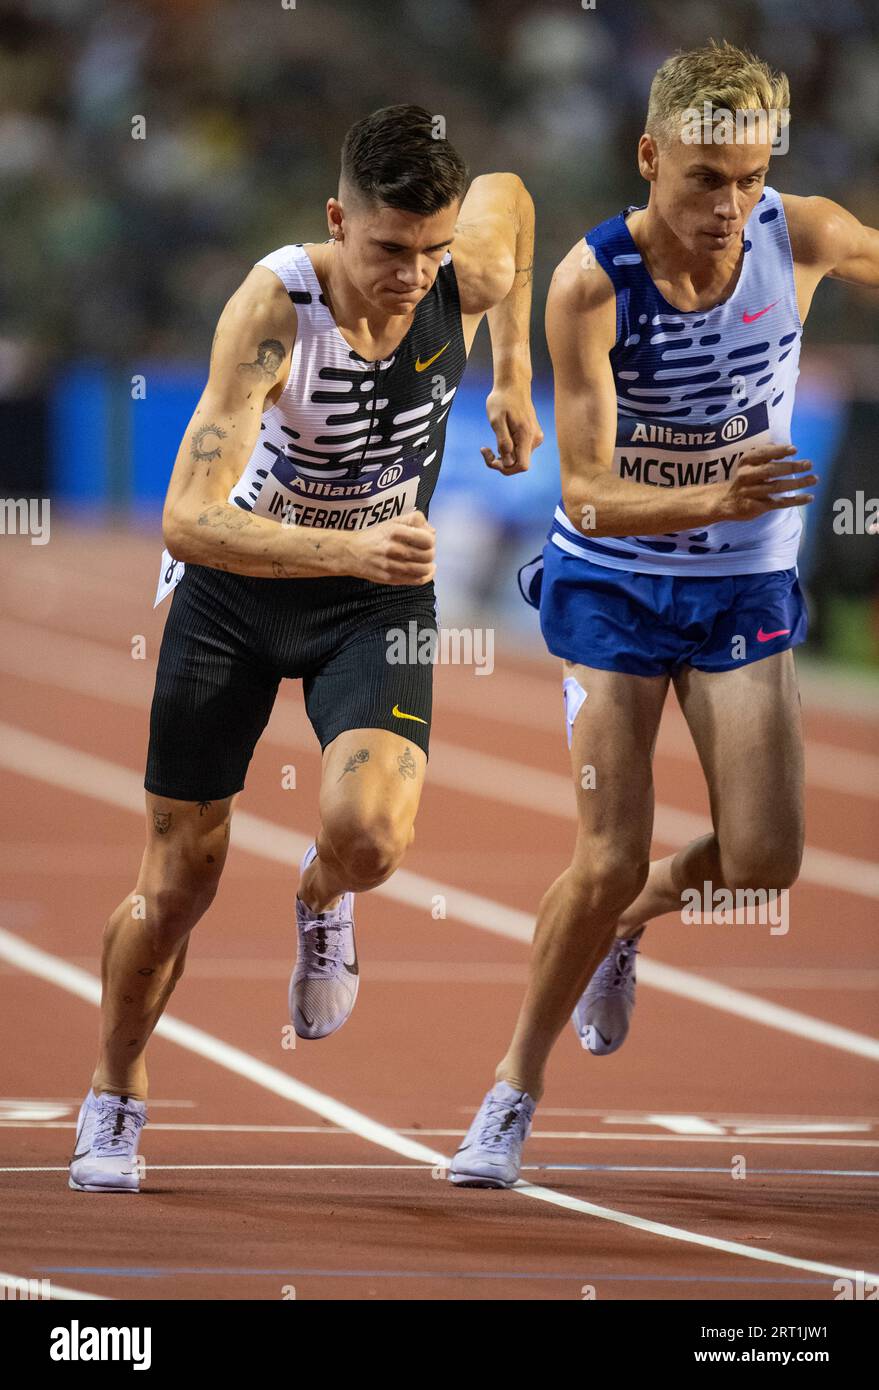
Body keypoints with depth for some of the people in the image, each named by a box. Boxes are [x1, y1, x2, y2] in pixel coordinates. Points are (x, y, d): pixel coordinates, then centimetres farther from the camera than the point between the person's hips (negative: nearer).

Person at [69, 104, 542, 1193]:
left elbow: (507, 192, 8)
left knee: (369, 835, -26)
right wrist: (349, 549, -52)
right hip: (236, 583, -2)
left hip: (381, 594, 2)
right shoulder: (272, 306, -32)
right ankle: (115, 1092, 34)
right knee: (177, 882, 5)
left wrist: (512, 378, 11)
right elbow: (188, 523, -39)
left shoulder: (468, 274, -21)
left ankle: (323, 898, 13)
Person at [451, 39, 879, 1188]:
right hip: (613, 584, -3)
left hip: (744, 587, 3)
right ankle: (517, 1086, 13)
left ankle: (626, 925, 28)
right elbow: (586, 495, -26)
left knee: (764, 861, -6)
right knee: (608, 860, -9)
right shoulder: (590, 282, -23)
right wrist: (711, 503, -44)